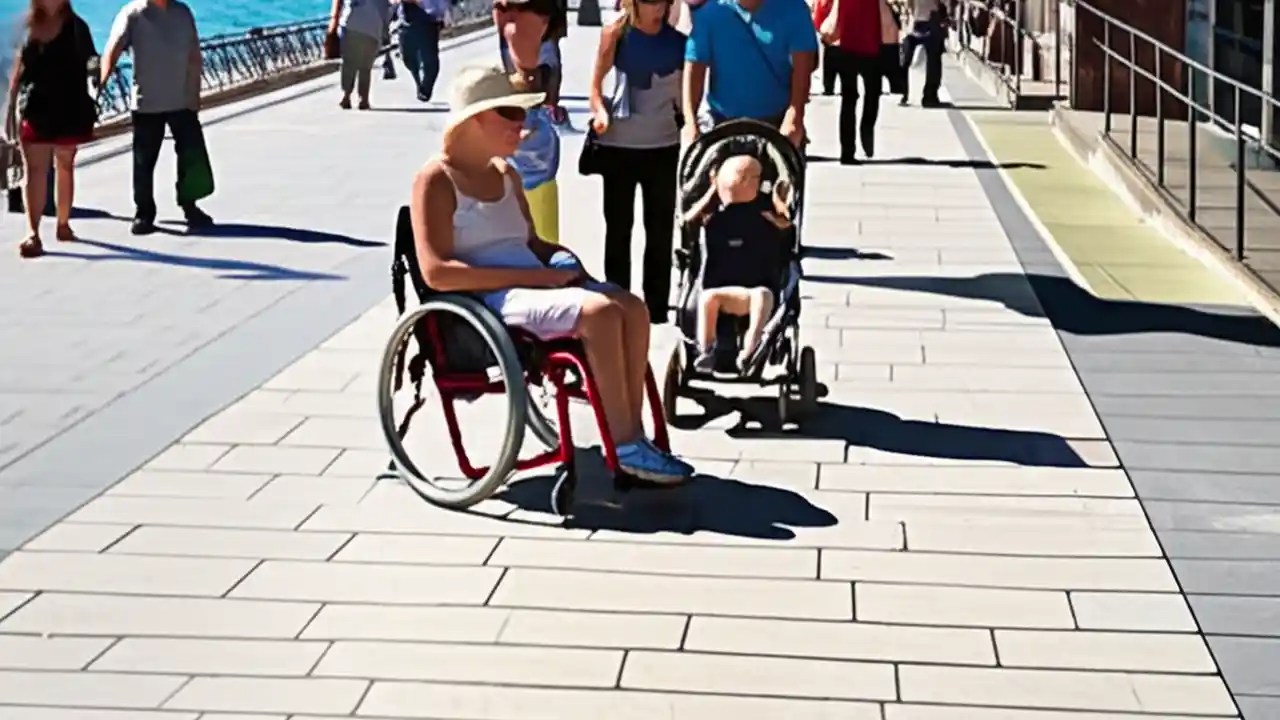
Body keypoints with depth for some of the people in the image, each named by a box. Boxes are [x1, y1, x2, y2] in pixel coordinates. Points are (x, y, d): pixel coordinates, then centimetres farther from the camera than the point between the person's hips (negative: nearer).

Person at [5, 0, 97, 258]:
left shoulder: (75, 26, 1)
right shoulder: (30, 25, 8)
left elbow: (88, 61, 0)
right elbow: (19, 68, 11)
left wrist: (95, 66, -21)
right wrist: (11, 106, 9)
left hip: (68, 108, -1)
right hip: (34, 107, 1)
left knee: (64, 166, 10)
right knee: (34, 168, -7)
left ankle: (63, 223, 23)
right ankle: (32, 232, -14)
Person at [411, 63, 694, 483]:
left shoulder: (506, 174, 20)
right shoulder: (436, 180, -6)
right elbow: (437, 273, -17)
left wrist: (562, 259, 0)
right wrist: (533, 275, -19)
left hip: (531, 286, 8)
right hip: (484, 300, -8)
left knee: (633, 307, -15)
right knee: (600, 312, -29)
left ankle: (633, 433, -15)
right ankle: (624, 447, -23)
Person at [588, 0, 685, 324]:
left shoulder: (677, 41, -1)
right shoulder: (616, 34, -3)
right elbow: (596, 82, 0)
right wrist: (600, 111, -17)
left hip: (663, 145, 1)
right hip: (617, 144, -1)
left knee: (660, 228, 7)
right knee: (618, 226, 8)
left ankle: (657, 306, 16)